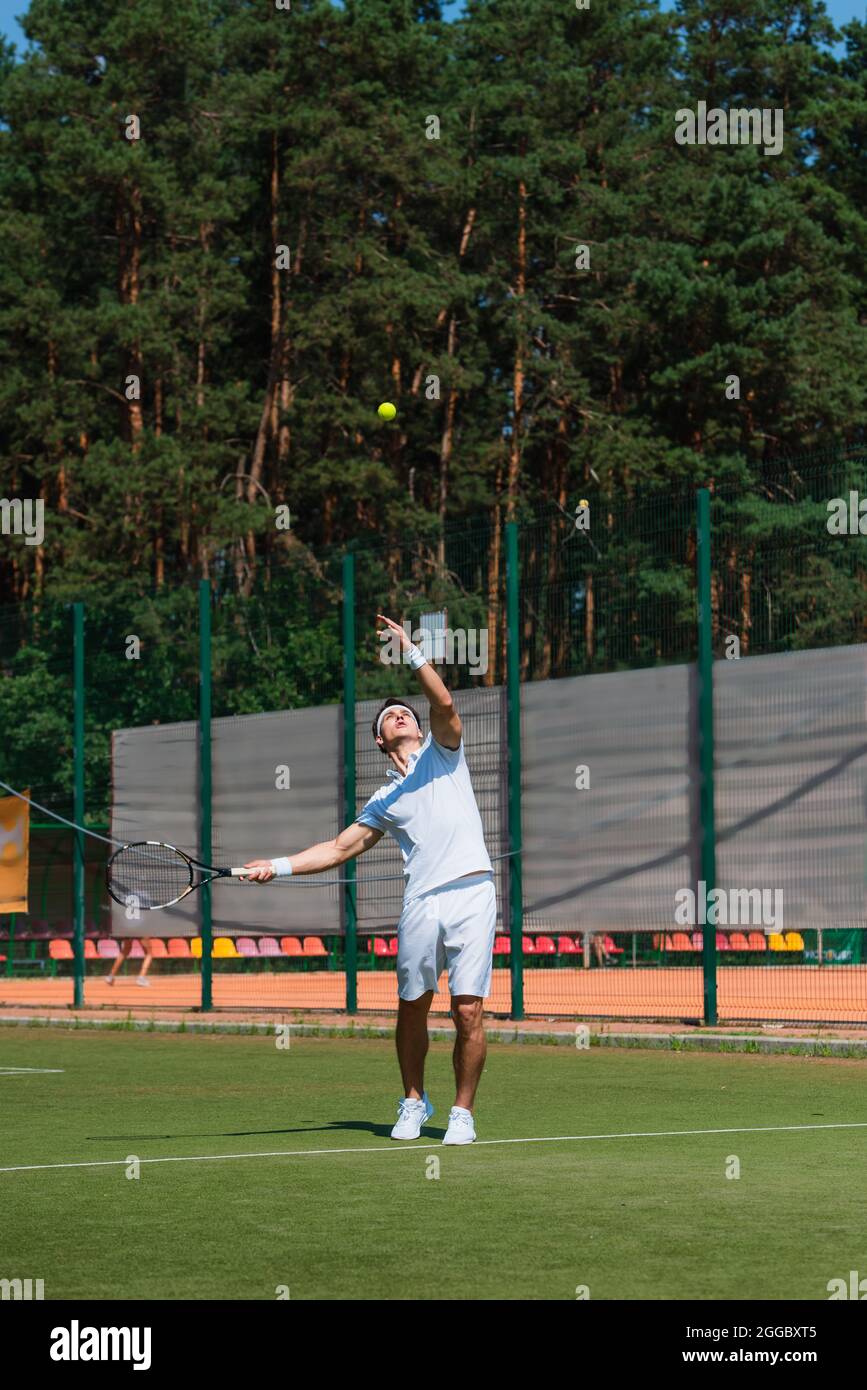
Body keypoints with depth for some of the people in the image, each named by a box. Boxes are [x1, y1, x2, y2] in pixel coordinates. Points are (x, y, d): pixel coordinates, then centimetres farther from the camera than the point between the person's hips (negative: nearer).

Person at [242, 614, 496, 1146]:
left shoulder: (443, 752, 13)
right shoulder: (384, 801, 19)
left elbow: (444, 706, -6)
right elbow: (340, 848, 20)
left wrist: (414, 654, -14)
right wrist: (277, 866, 12)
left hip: (472, 895, -3)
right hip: (422, 903, 3)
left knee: (469, 1012, -6)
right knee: (412, 1008, 6)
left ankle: (463, 1112, 6)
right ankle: (414, 1102, 25)